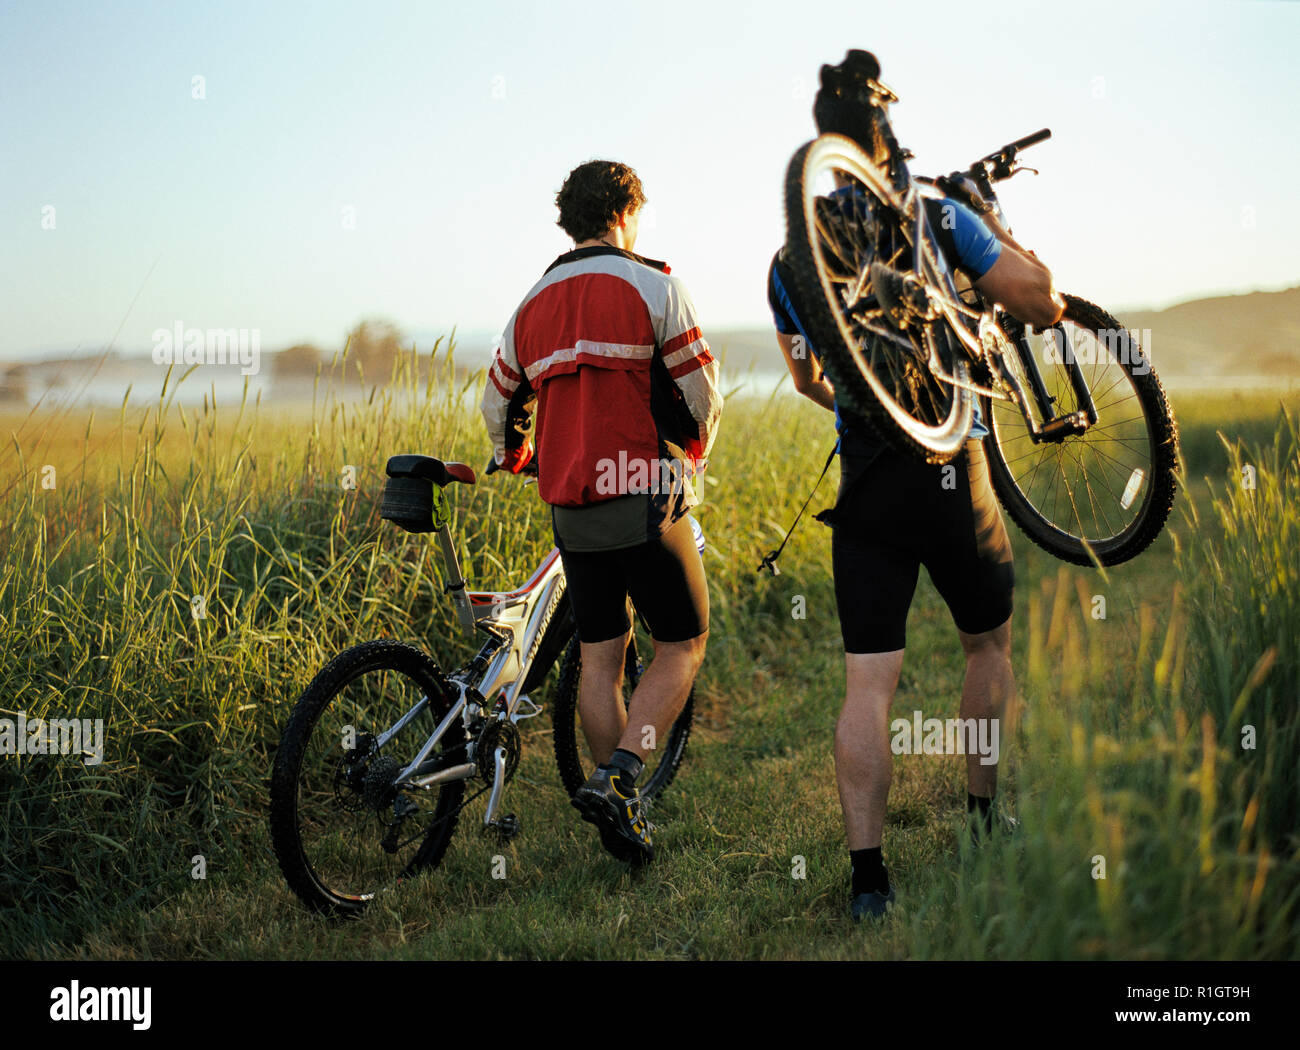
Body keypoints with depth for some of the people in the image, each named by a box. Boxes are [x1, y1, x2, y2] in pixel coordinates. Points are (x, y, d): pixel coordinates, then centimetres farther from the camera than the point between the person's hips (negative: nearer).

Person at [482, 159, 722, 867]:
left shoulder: (534, 303, 12)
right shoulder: (654, 286, -4)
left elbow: (497, 403, 19)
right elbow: (704, 396, -5)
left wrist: (517, 460, 39)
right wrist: (693, 455, 15)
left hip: (570, 509, 5)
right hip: (646, 499, -5)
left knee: (599, 657, 10)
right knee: (682, 645, 7)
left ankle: (623, 825, 14)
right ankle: (617, 780, -8)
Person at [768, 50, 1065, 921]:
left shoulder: (789, 261, 5)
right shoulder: (938, 217, -6)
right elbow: (1036, 297, -5)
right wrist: (995, 229, 14)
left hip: (863, 486, 2)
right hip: (951, 468, -2)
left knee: (868, 684, 1)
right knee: (990, 644, 20)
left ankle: (868, 876, -2)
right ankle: (989, 817, 31)